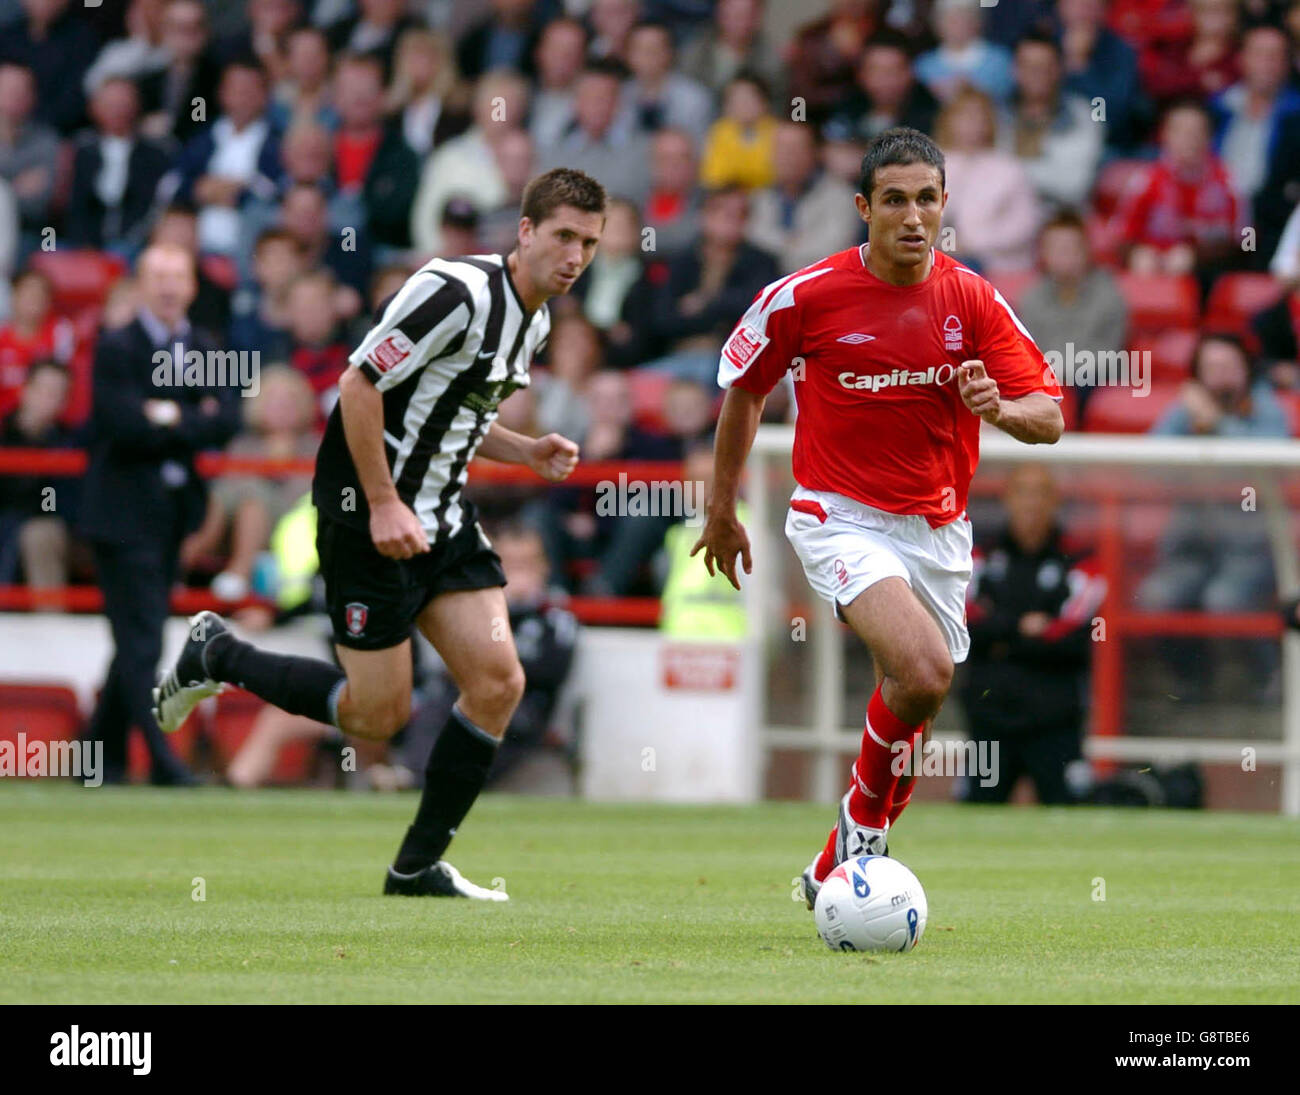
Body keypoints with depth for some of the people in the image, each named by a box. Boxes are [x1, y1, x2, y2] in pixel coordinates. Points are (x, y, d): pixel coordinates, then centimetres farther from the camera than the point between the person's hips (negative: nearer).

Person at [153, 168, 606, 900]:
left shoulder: (534, 320, 10)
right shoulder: (458, 292, -20)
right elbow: (359, 385, -21)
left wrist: (528, 451, 5)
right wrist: (384, 504, -22)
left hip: (443, 516, 9)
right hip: (367, 510, -9)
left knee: (499, 682, -4)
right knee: (379, 713, -4)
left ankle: (419, 866, 7)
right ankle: (216, 655, 18)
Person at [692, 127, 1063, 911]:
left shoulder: (972, 300, -4)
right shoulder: (806, 297, -10)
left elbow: (1049, 417, -4)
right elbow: (743, 387, 7)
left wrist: (1000, 406, -27)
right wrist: (722, 509, 14)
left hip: (938, 529, 4)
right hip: (842, 518, -4)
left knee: (909, 716, 9)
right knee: (925, 668, -28)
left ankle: (836, 872, 30)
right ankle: (866, 814, -3)